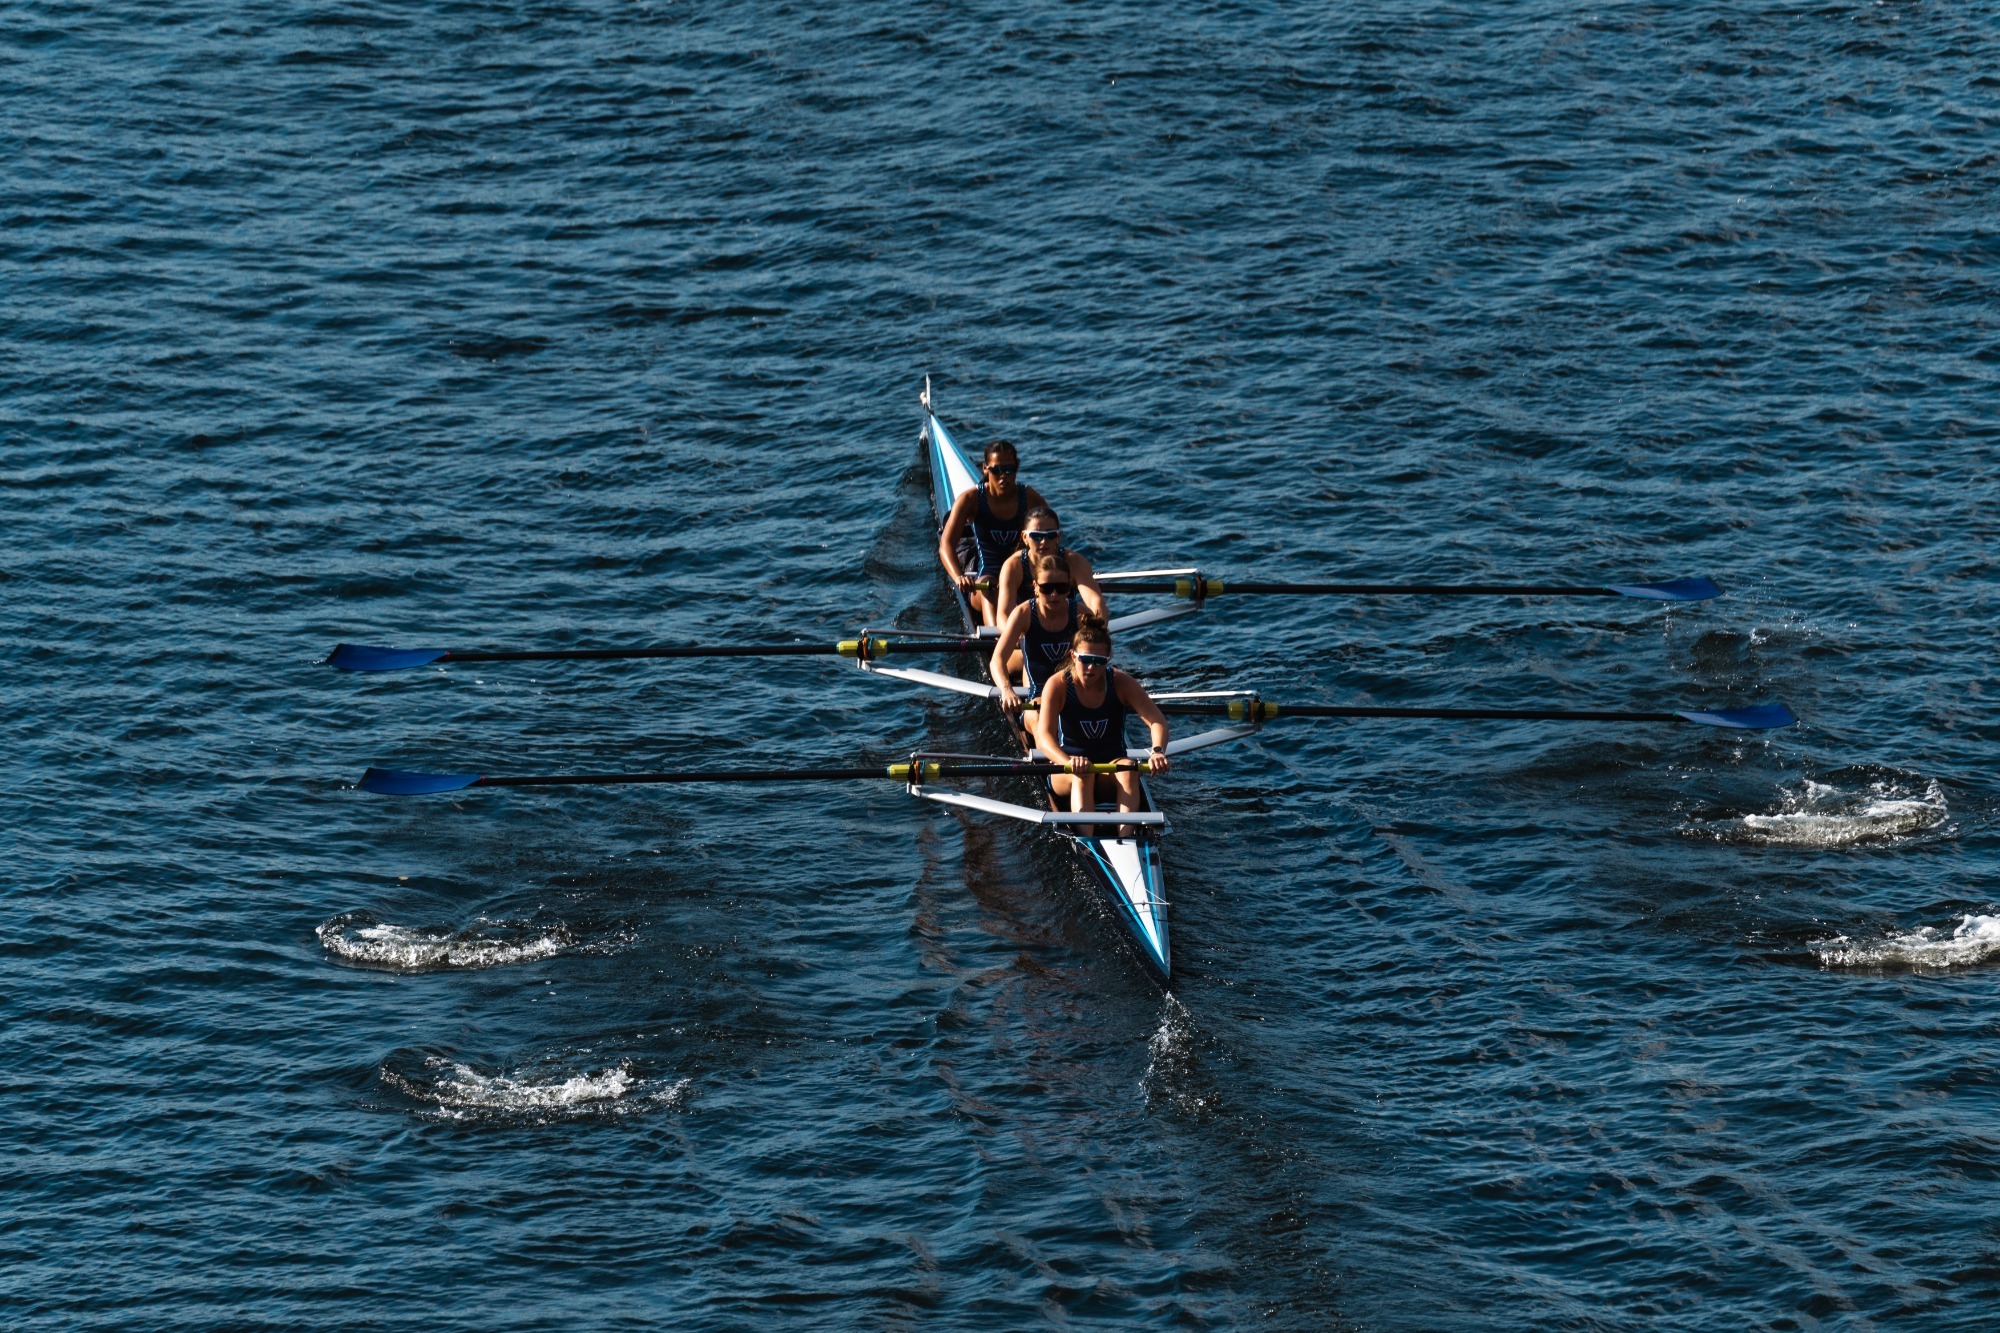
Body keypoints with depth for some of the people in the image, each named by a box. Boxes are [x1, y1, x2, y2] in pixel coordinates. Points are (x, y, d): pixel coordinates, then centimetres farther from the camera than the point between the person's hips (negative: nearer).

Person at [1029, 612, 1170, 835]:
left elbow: (1157, 721, -19)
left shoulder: (1121, 683, -9)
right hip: (1065, 774, -2)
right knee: (1082, 775, -35)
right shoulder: (1057, 685, -14)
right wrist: (1069, 762, -49)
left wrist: (1157, 751, -43)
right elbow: (1044, 736, -27)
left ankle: (1125, 837, -49)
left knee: (1128, 771, -32)